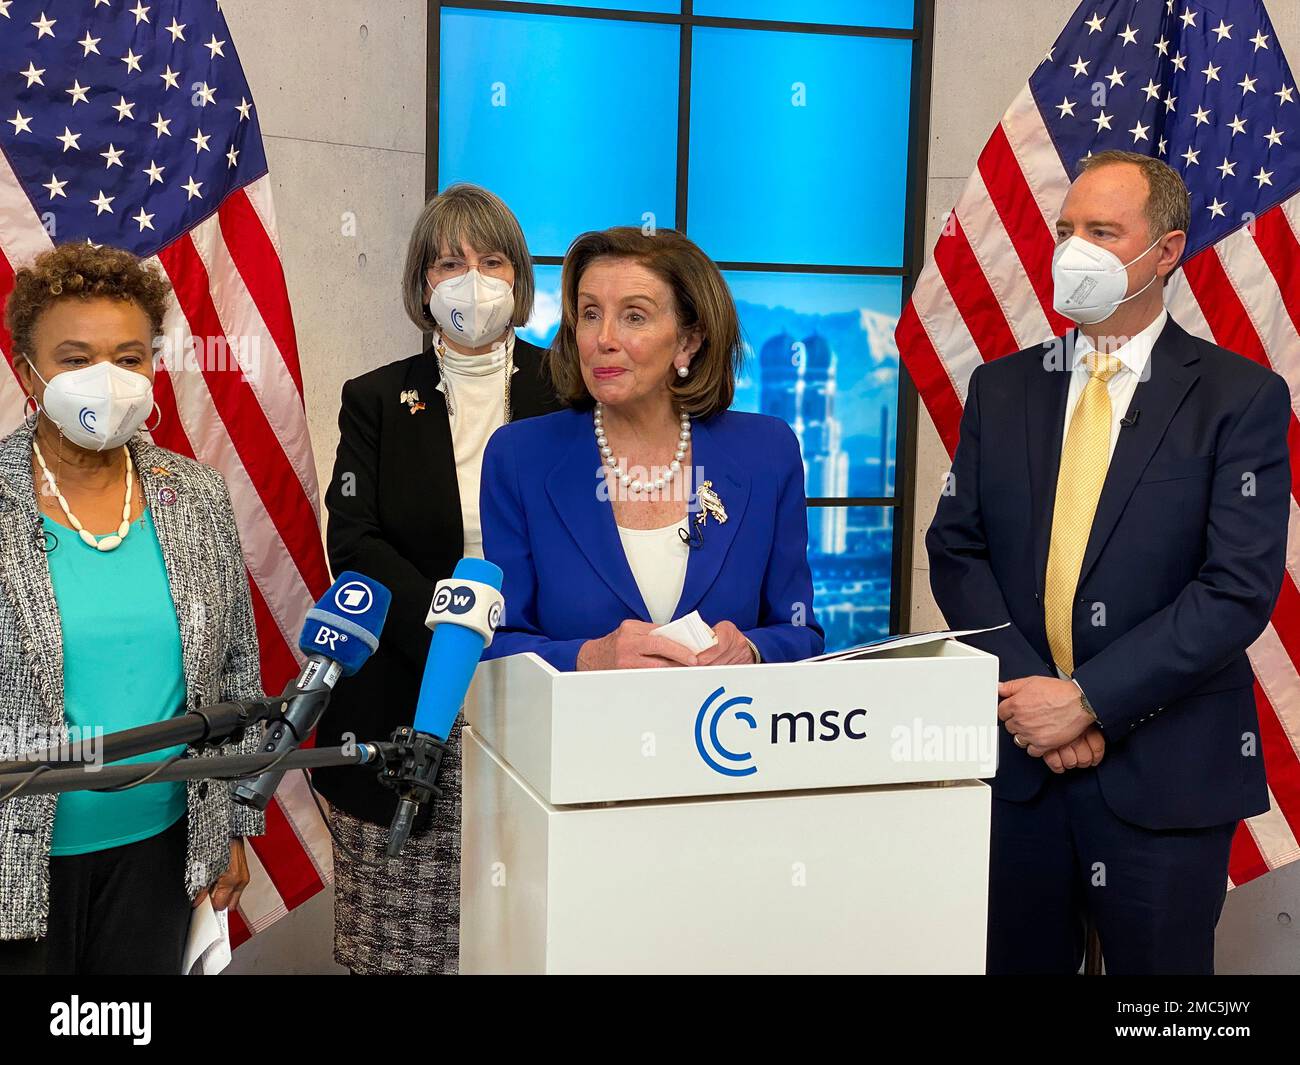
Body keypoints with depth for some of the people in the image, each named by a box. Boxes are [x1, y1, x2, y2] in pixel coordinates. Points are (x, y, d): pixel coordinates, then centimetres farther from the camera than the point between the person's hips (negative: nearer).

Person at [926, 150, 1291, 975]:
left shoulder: (1242, 398, -4)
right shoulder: (1002, 389, 8)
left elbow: (1241, 588, -12)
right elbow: (956, 551, 4)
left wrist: (1086, 699, -16)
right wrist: (1027, 689, -10)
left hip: (1164, 776, -3)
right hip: (1016, 756, 3)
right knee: (1017, 960, 12)